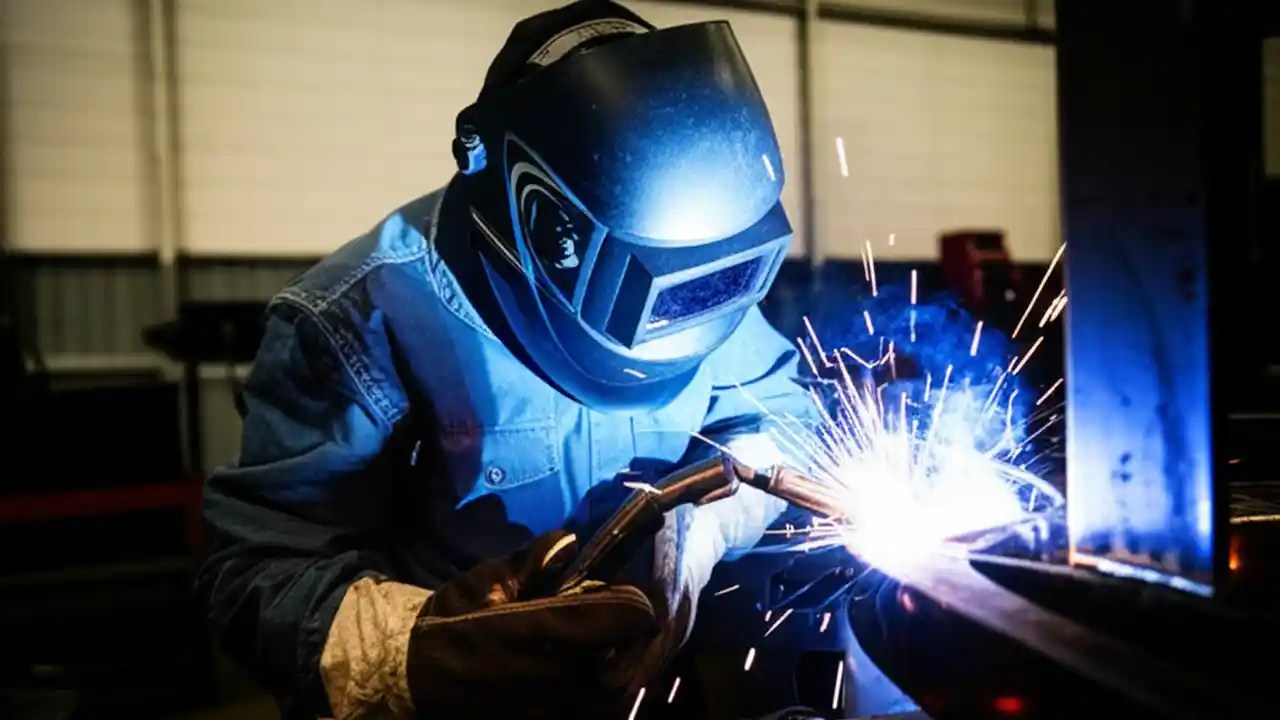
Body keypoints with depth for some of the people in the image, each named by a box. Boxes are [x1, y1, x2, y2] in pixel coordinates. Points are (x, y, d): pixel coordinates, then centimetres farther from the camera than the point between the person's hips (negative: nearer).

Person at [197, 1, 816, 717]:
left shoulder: (675, 271, -5)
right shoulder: (364, 314, -19)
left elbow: (780, 411, 2)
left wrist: (700, 524, -19)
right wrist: (415, 655, -40)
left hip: (663, 642, 4)